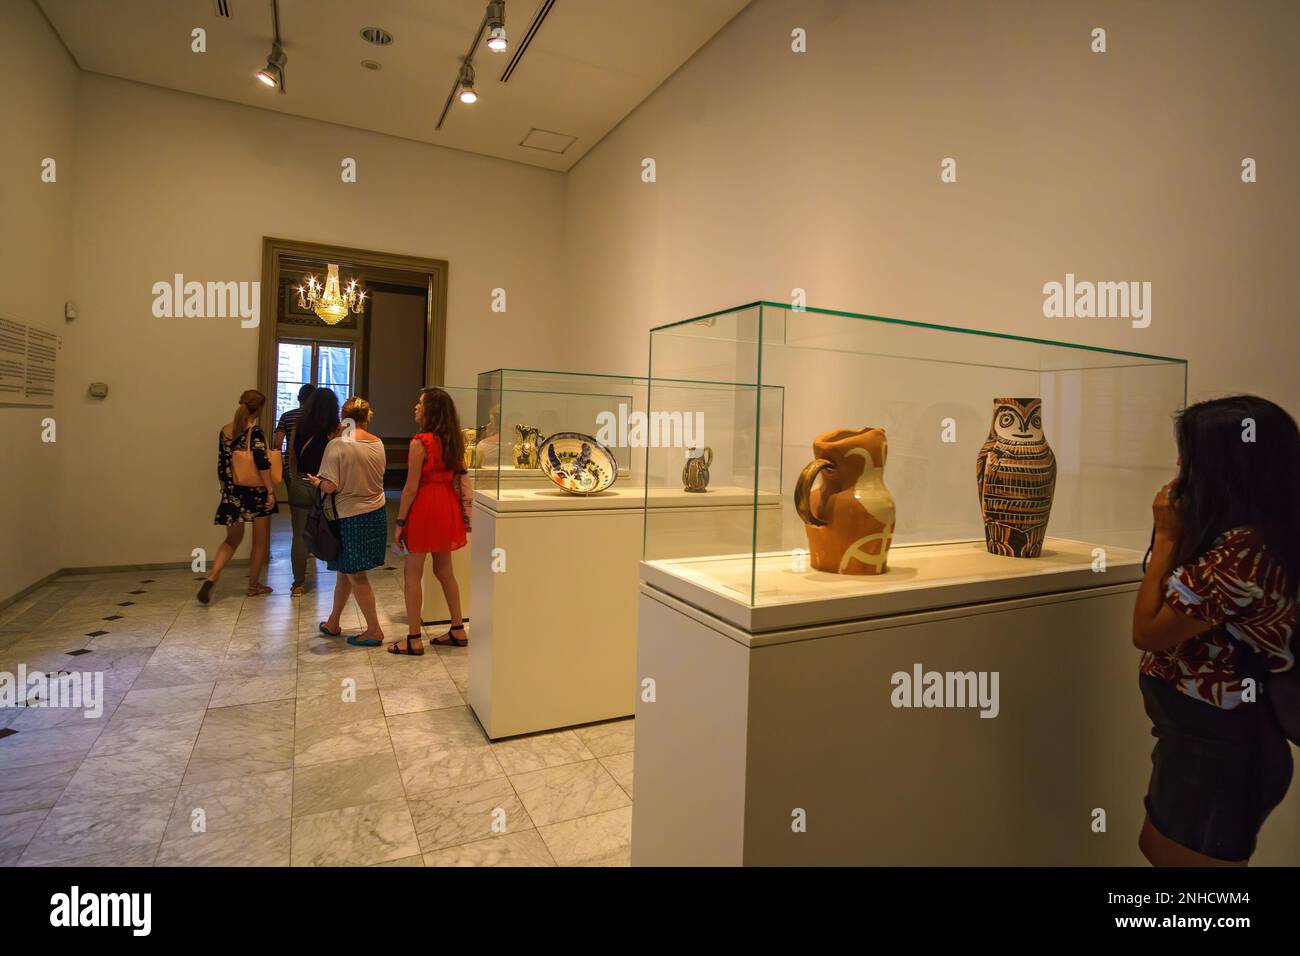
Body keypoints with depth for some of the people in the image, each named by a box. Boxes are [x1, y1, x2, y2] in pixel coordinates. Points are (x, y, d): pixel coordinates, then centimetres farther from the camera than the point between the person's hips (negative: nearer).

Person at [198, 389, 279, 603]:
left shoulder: (225, 431, 6)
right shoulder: (255, 431, -13)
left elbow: (221, 466, 11)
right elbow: (263, 463, -21)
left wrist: (225, 489, 20)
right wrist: (270, 491, -19)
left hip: (233, 491, 6)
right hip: (257, 491, -6)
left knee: (232, 539, 17)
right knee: (260, 541, 9)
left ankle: (211, 577, -4)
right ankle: (253, 585, 18)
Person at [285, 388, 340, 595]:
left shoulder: (297, 427, 2)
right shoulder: (334, 431, -9)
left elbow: (292, 458, 9)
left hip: (300, 485, 2)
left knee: (300, 536, 9)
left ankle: (299, 583, 14)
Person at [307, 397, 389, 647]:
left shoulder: (337, 445, -15)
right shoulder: (378, 443, 1)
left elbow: (329, 486, -18)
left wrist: (316, 481, 4)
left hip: (351, 516, -6)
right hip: (377, 512, 6)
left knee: (355, 575, 6)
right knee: (344, 571, 20)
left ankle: (374, 631, 11)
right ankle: (333, 623, 33)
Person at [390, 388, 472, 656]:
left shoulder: (420, 442, -15)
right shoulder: (454, 441, 6)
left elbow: (411, 487, -15)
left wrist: (400, 522, -8)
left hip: (425, 506, -7)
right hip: (448, 506, 7)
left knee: (413, 573, 4)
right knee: (444, 571, 17)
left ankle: (414, 640, 10)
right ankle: (458, 631, 24)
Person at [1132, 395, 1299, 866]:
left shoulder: (1237, 554, -28)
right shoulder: (1262, 539, 3)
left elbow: (1146, 632, -18)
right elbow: (1181, 623, 9)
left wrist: (1167, 537, -15)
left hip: (1214, 747, -9)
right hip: (1220, 738, 9)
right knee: (1160, 852, 26)